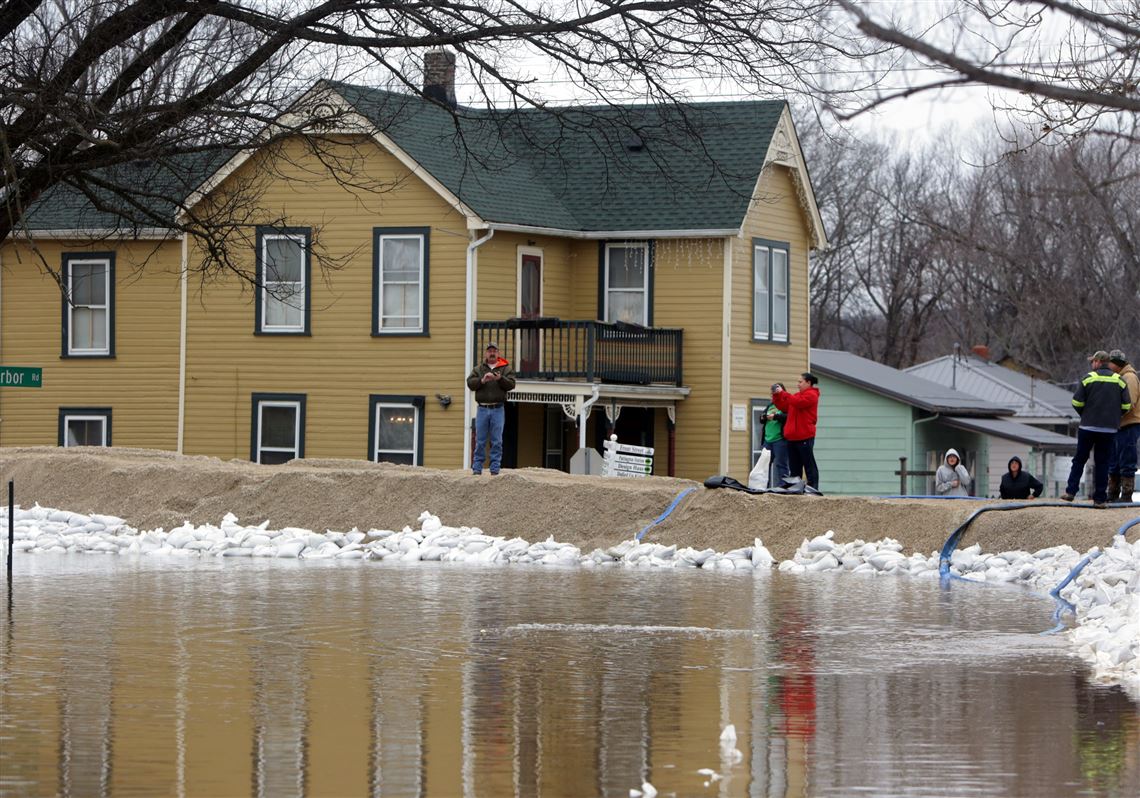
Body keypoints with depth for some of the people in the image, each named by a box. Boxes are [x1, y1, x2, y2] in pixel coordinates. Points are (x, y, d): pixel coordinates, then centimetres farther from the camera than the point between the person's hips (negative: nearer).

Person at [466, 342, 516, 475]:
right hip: (482, 409, 1)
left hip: (498, 409, -1)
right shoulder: (478, 369, 12)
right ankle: (477, 468, 3)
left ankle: (495, 469, 1)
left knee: (497, 441, -1)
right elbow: (470, 383, 0)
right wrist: (482, 380, -17)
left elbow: (511, 384, -4)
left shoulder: (506, 368, 9)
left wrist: (500, 379, -21)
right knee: (480, 441, 1)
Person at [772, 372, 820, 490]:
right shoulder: (798, 395, 19)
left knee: (809, 465, -6)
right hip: (792, 437, 9)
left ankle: (813, 488, -5)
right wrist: (776, 395, 6)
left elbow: (797, 402, -22)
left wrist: (782, 393, -19)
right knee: (794, 467, 10)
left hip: (804, 437, -9)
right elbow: (784, 407, 18)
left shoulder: (811, 395, -6)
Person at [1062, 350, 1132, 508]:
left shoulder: (1089, 378, -4)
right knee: (1102, 462, 5)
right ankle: (1100, 498, 3)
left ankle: (1070, 491, 3)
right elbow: (1126, 405, 1)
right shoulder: (1119, 381, 2)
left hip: (1088, 426, -1)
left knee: (1079, 459, 9)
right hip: (1109, 428, 2)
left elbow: (1077, 402, -5)